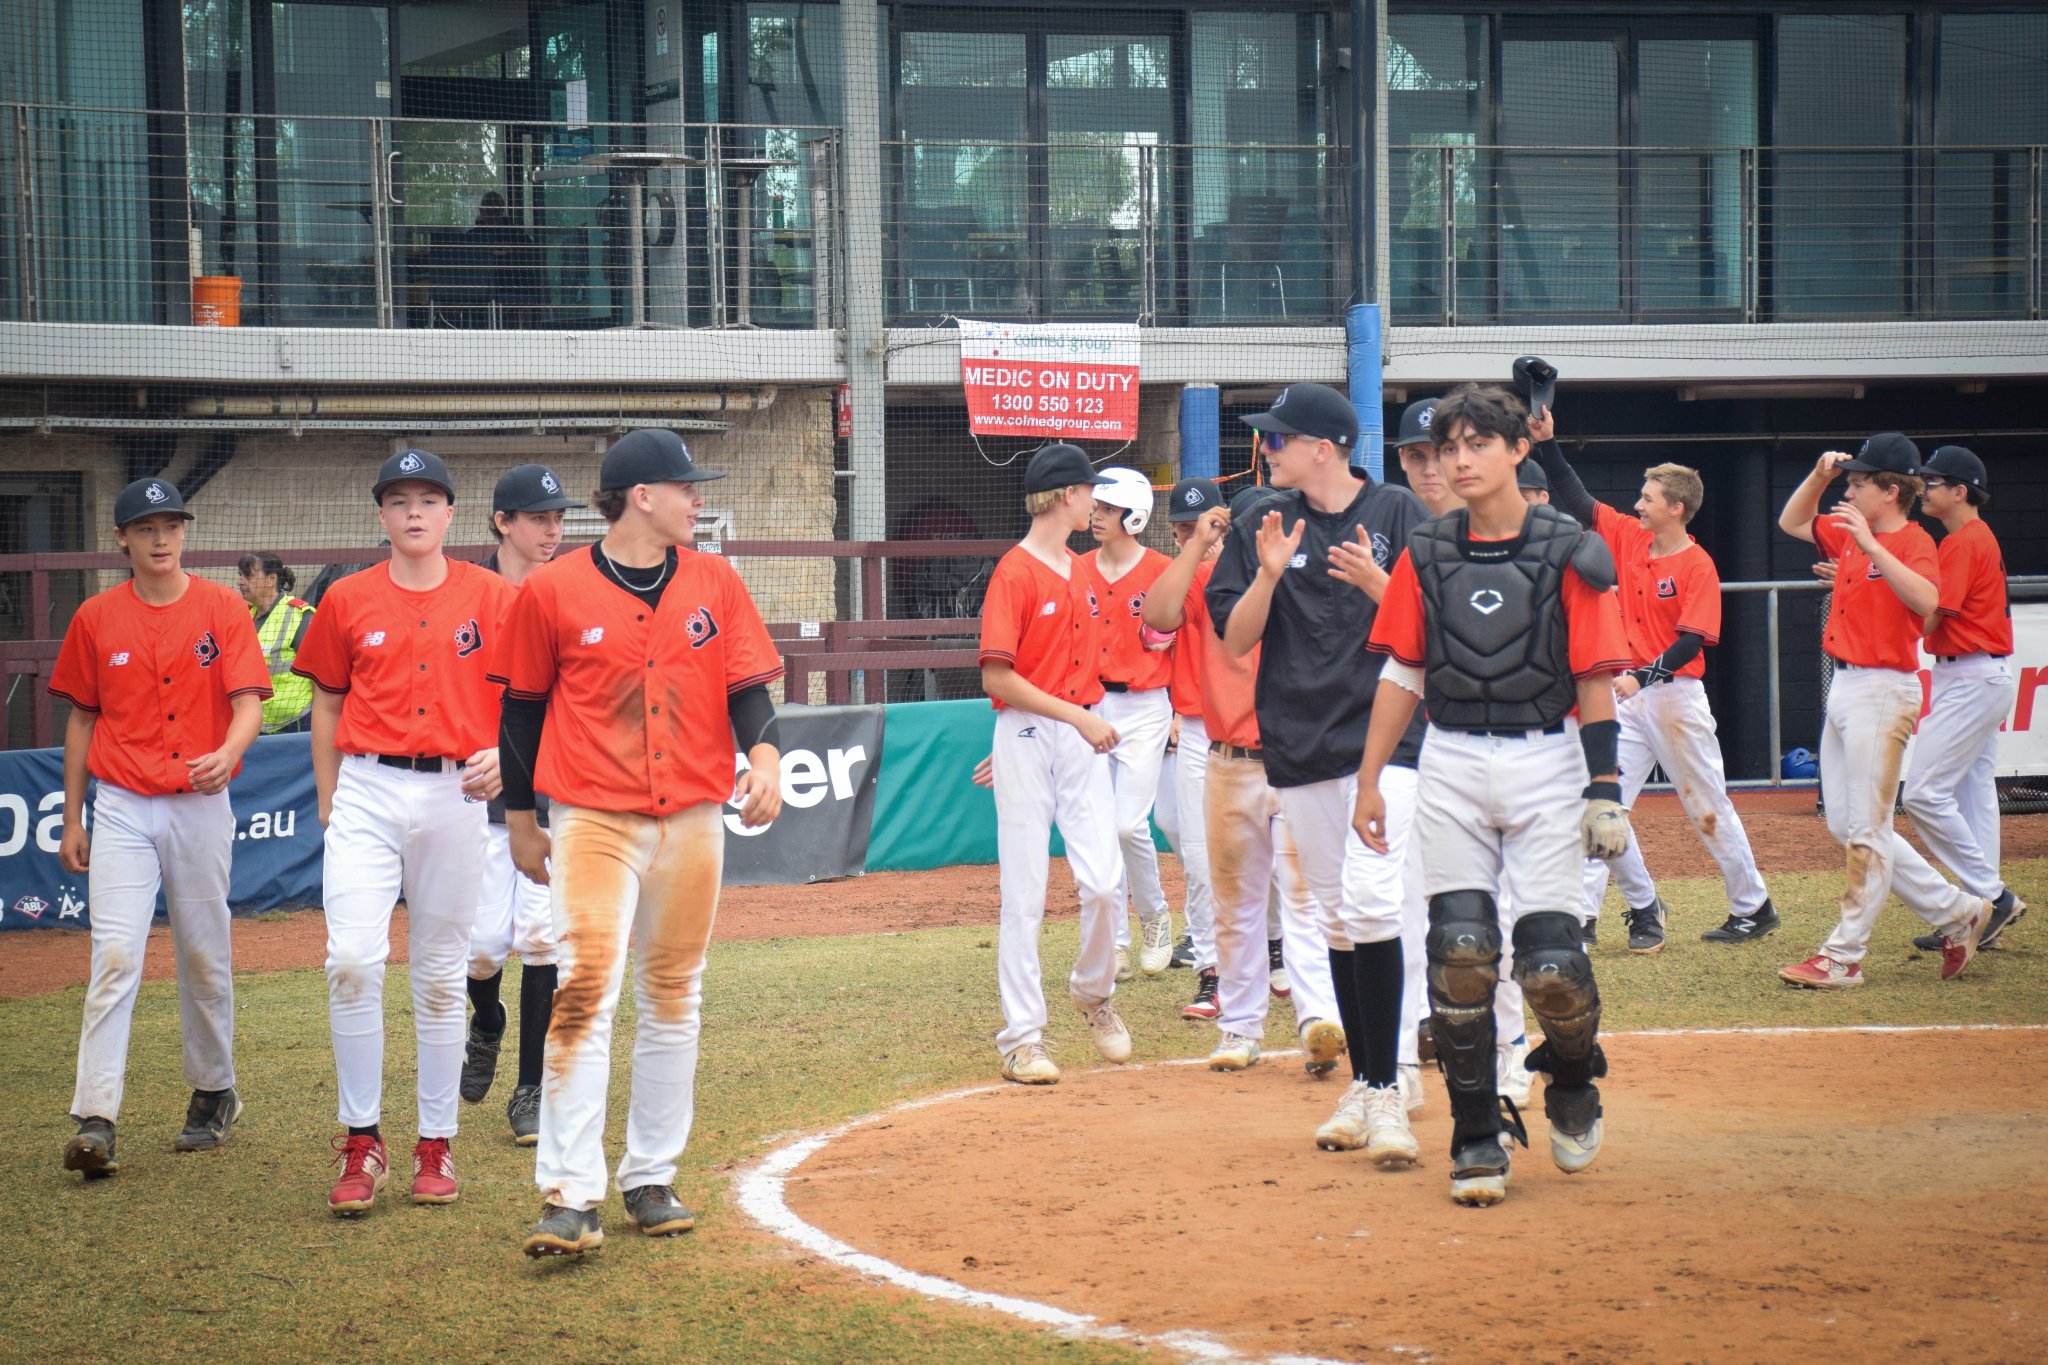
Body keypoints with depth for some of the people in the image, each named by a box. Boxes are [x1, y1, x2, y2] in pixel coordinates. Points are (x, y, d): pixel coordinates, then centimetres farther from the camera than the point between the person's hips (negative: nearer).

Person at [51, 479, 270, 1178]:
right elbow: (82, 718, 11)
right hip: (121, 807, 0)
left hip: (201, 806, 0)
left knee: (205, 956, 11)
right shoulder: (96, 618, 4)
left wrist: (226, 753, -30)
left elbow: (248, 702, -8)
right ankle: (94, 1121, -16)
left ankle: (214, 1092, 29)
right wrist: (71, 821, 10)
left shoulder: (221, 609, -1)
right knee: (114, 955, -10)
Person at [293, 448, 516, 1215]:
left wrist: (503, 755, -12)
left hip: (455, 793, 0)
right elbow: (327, 705, 12)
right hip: (366, 791, 0)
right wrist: (328, 802, 7)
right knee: (352, 959, -14)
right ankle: (361, 1145, -6)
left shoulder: (491, 598, 4)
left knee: (441, 973, 7)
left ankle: (436, 1146, 16)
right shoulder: (349, 601, 6)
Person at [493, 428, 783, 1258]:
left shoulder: (714, 584, 7)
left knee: (672, 1000, 9)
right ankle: (569, 1197, -16)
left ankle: (651, 1180, 19)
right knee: (585, 993, -15)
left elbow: (746, 685, 5)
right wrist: (520, 819, 9)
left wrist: (764, 755, -15)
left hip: (694, 817, 4)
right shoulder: (551, 592, -2)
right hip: (593, 819, -4)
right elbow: (522, 707, 6)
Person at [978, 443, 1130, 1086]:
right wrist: (1076, 716, -16)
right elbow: (997, 678, -15)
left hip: (1084, 737, 6)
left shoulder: (1082, 571, 14)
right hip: (1026, 738, -6)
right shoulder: (1015, 574, -10)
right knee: (1025, 895, -3)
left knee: (1103, 884, -5)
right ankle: (1022, 1039, 3)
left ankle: (1094, 992, 21)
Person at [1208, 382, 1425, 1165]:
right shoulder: (1263, 524, 9)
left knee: (1371, 902, -17)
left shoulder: (1396, 514, -1)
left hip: (1385, 732, -4)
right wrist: (1268, 574, -12)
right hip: (1298, 741, 4)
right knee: (1334, 915, 8)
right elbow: (1235, 639, 5)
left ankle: (1388, 1092, -17)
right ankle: (1363, 1081, 18)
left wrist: (1375, 584, -20)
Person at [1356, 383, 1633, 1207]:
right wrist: (1369, 780, 7)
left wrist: (1605, 786, -9)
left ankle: (1574, 1086, 22)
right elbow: (1401, 674, 11)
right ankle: (1477, 1138, 5)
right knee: (1459, 952, -5)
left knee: (1550, 959, -9)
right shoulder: (1428, 553, 8)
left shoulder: (1567, 553, -2)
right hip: (1451, 768, 3)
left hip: (1545, 766, -3)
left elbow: (1597, 680, -3)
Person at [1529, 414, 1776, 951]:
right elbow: (1578, 502, 10)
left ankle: (1753, 907, 19)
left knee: (1708, 808, 5)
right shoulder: (1628, 538, 6)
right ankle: (1643, 908, 2)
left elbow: (1692, 641, -19)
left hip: (1674, 696, -6)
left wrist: (1643, 677, -30)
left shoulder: (1697, 565, -12)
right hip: (1628, 693, 6)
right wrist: (1548, 443, 3)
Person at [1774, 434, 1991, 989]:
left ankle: (1844, 956, -2)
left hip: (1883, 690, -10)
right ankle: (1956, 912, 20)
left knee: (1866, 829, -5)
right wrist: (1820, 475, 11)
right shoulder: (1848, 534, 12)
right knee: (1844, 825, 13)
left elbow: (1925, 600, -31)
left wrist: (1872, 545, -33)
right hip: (1844, 687, 10)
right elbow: (1792, 523, 28)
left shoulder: (1914, 543, -12)